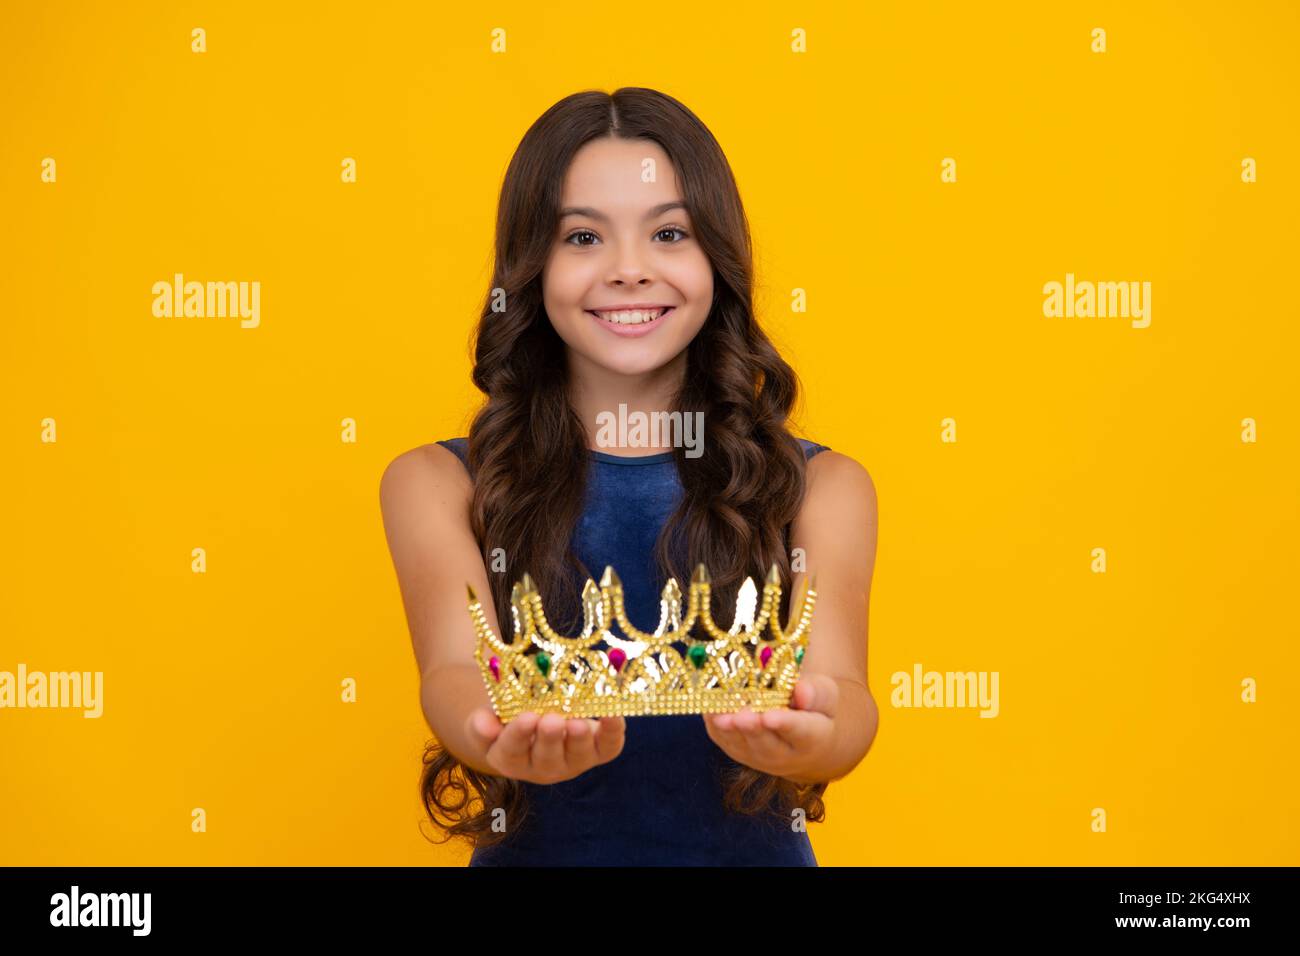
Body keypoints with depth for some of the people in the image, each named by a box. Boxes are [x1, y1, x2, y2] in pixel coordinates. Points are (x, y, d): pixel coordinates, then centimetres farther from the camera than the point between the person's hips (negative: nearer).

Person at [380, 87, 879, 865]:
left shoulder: (823, 488, 5)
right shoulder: (436, 485, 3)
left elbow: (839, 688, -9)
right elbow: (456, 673, -12)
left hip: (752, 847, 1)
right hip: (535, 848, 0)